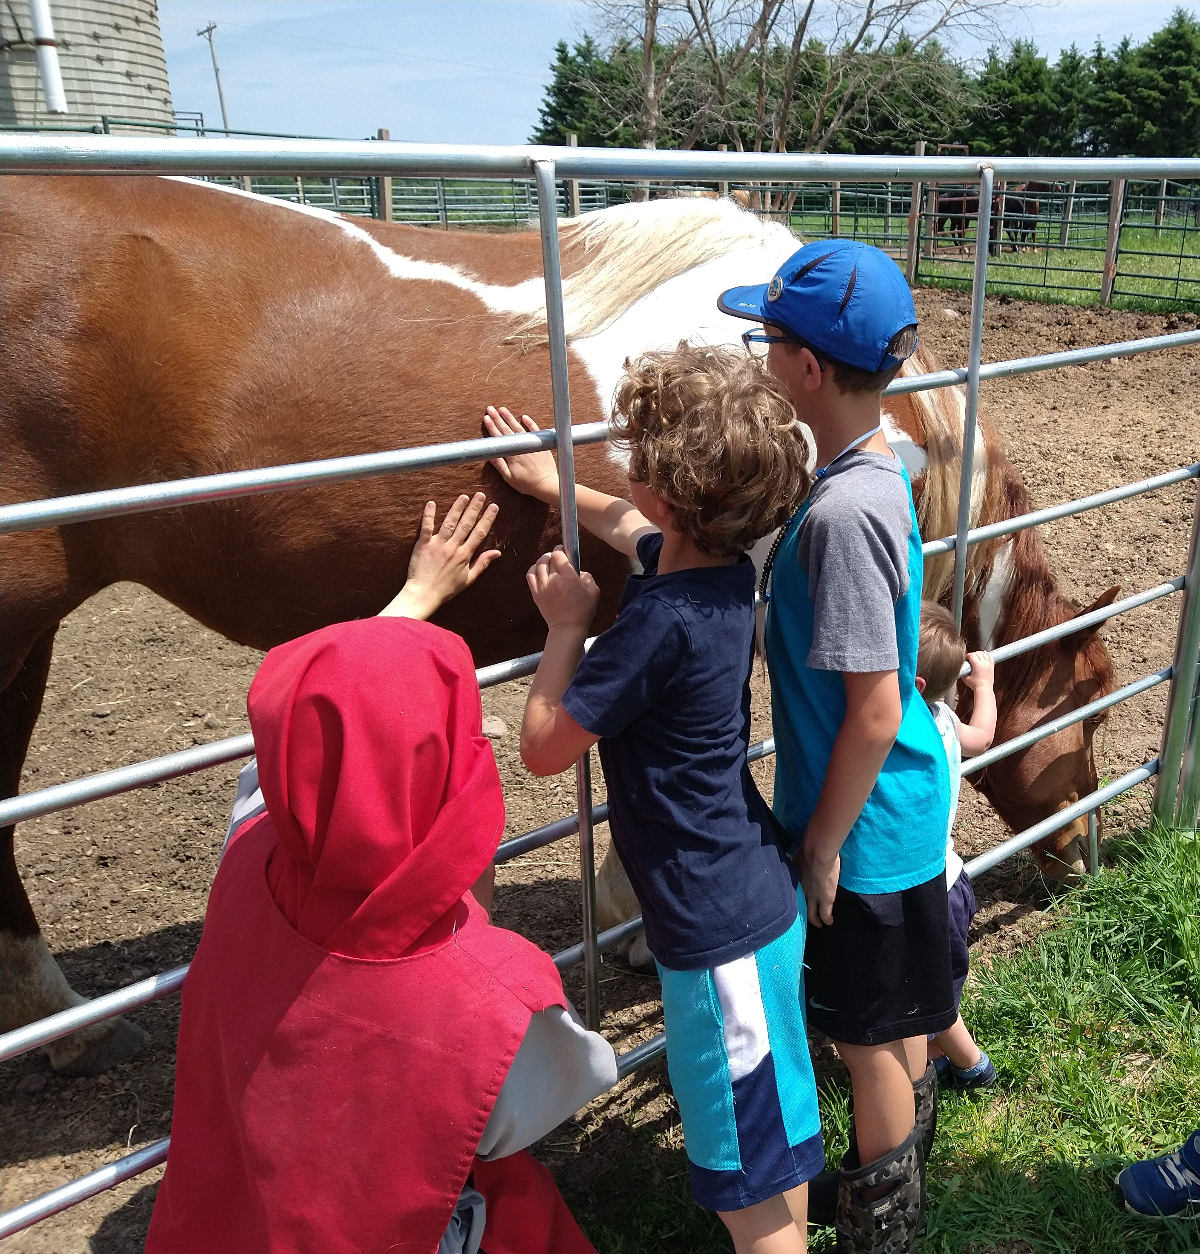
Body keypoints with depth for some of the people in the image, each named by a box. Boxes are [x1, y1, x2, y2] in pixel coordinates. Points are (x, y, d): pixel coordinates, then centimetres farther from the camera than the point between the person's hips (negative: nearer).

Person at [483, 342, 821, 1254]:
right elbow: (630, 524, 23)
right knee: (773, 1125, 31)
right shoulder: (723, 566, -2)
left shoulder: (663, 621, -29)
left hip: (718, 928, -9)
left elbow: (542, 748, -17)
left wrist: (567, 624, -8)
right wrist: (550, 483, 31)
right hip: (760, 894, 9)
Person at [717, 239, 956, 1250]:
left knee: (869, 1035, 16)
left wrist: (823, 842, -14)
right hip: (903, 811, 9)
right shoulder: (876, 466, -1)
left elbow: (875, 715, -27)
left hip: (866, 827, -9)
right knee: (896, 1022, 28)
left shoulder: (843, 513, -31)